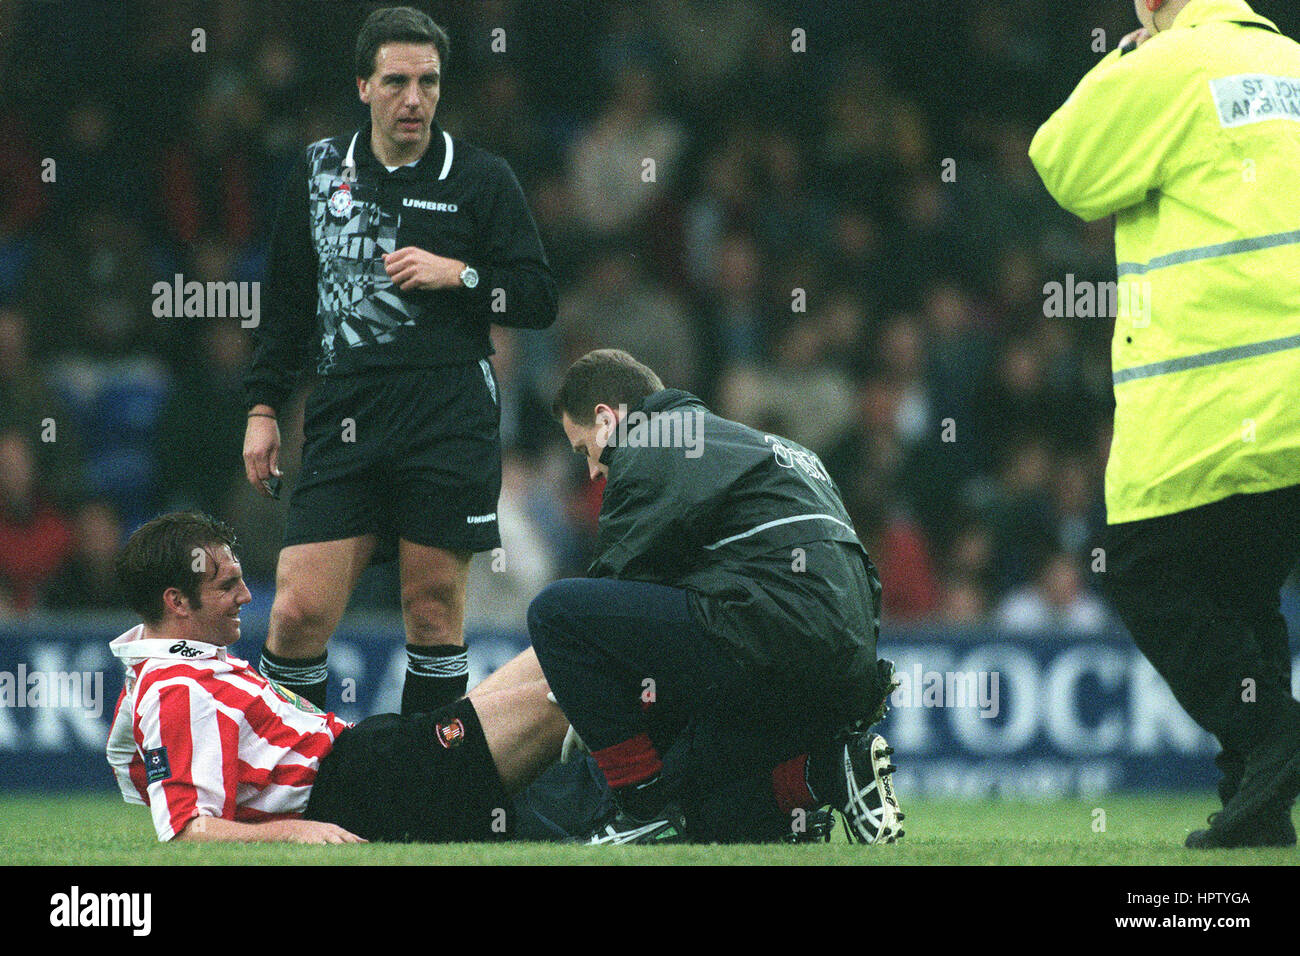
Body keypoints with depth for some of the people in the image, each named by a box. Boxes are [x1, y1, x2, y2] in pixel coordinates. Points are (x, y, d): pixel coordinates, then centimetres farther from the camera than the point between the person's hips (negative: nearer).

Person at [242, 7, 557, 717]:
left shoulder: (482, 179, 5)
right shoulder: (321, 171, 12)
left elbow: (539, 299, 5)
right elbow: (285, 302, 19)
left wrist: (458, 275, -10)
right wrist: (262, 406, 14)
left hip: (450, 416, -2)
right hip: (345, 417, 2)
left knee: (434, 609, 0)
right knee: (298, 611, -8)